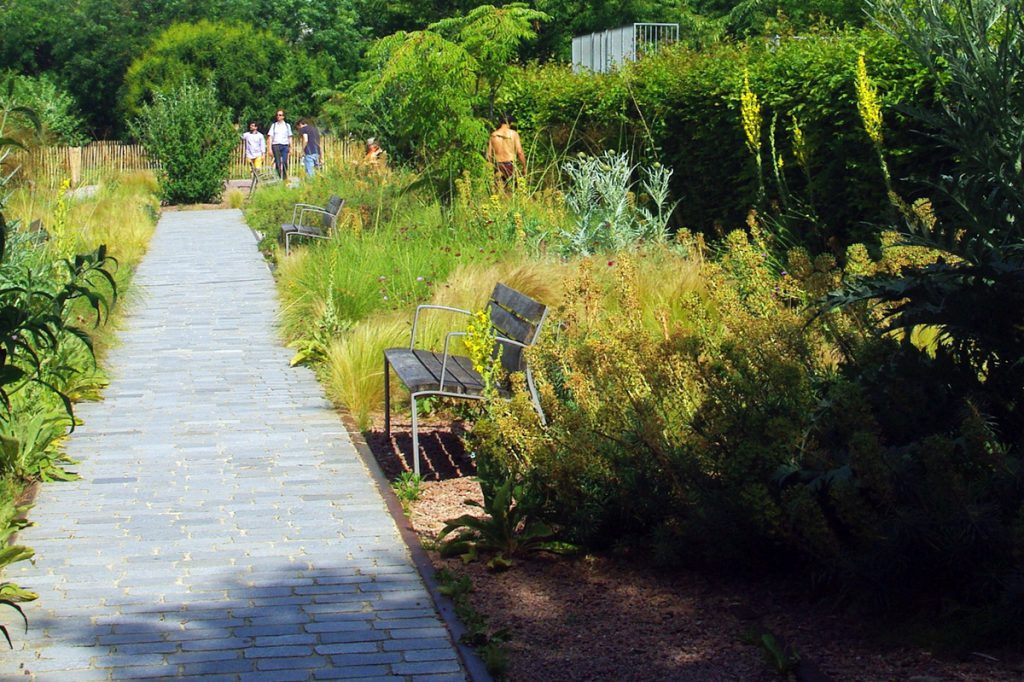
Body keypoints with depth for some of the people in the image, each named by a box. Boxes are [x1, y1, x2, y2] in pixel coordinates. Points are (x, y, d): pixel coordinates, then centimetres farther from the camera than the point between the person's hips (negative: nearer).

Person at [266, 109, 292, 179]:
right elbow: (270, 137, 6)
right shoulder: (274, 125, 10)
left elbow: (290, 137, 16)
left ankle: (285, 178, -2)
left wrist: (291, 148, 11)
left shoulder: (287, 125, 14)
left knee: (285, 162, -10)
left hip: (285, 145, 0)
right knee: (278, 163, -6)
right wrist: (270, 148, -3)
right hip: (276, 145, 0)